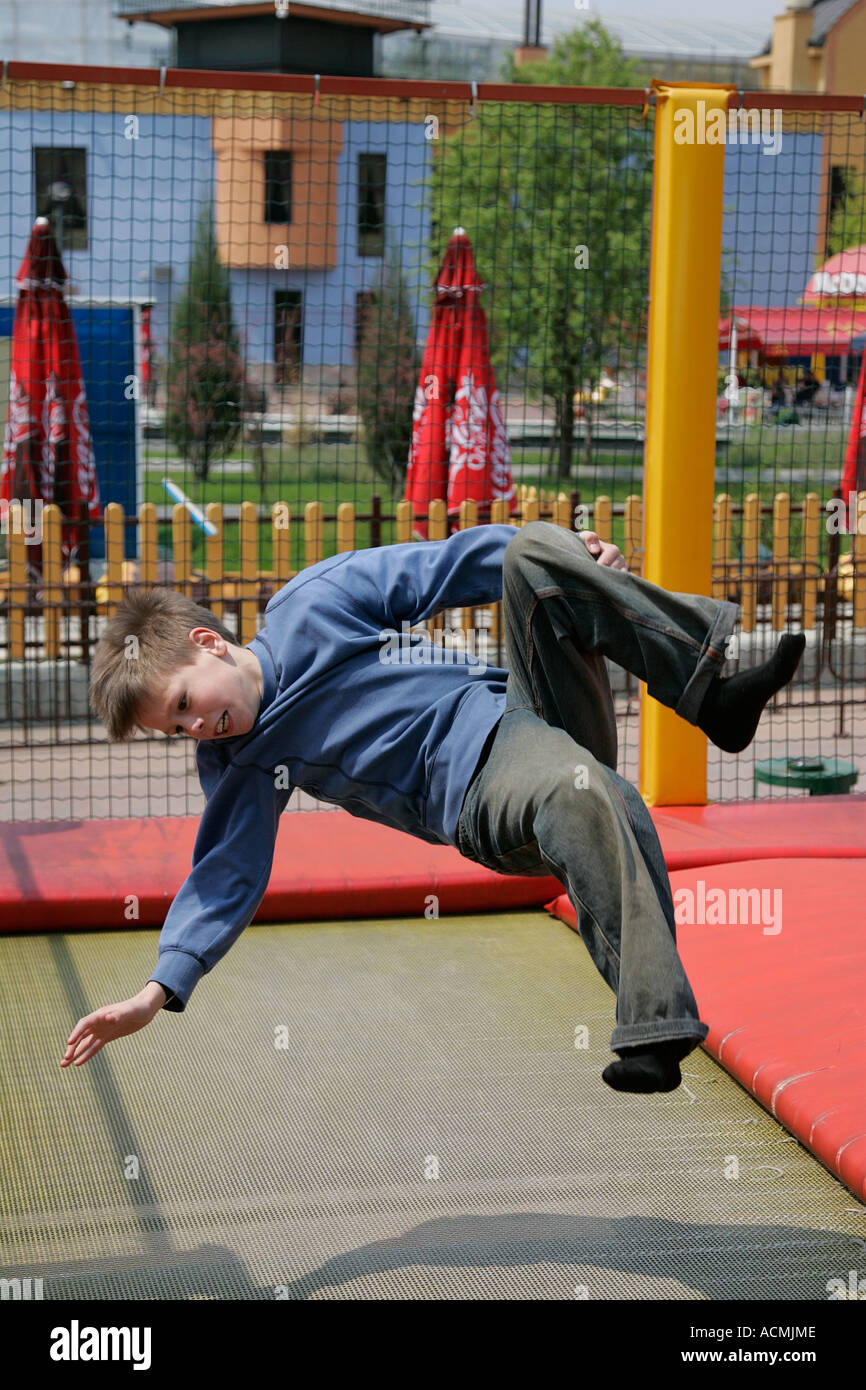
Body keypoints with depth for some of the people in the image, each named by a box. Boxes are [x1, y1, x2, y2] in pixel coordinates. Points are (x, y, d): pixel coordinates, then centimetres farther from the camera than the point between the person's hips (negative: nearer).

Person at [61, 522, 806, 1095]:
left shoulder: (312, 604, 1)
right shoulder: (242, 770, 3)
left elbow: (437, 570, 5)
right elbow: (224, 876, 3)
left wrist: (563, 555, -1)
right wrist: (158, 991, -7)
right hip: (481, 791, -2)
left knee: (532, 547, -22)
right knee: (584, 796, -40)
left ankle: (709, 691, -23)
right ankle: (653, 1036, -43)